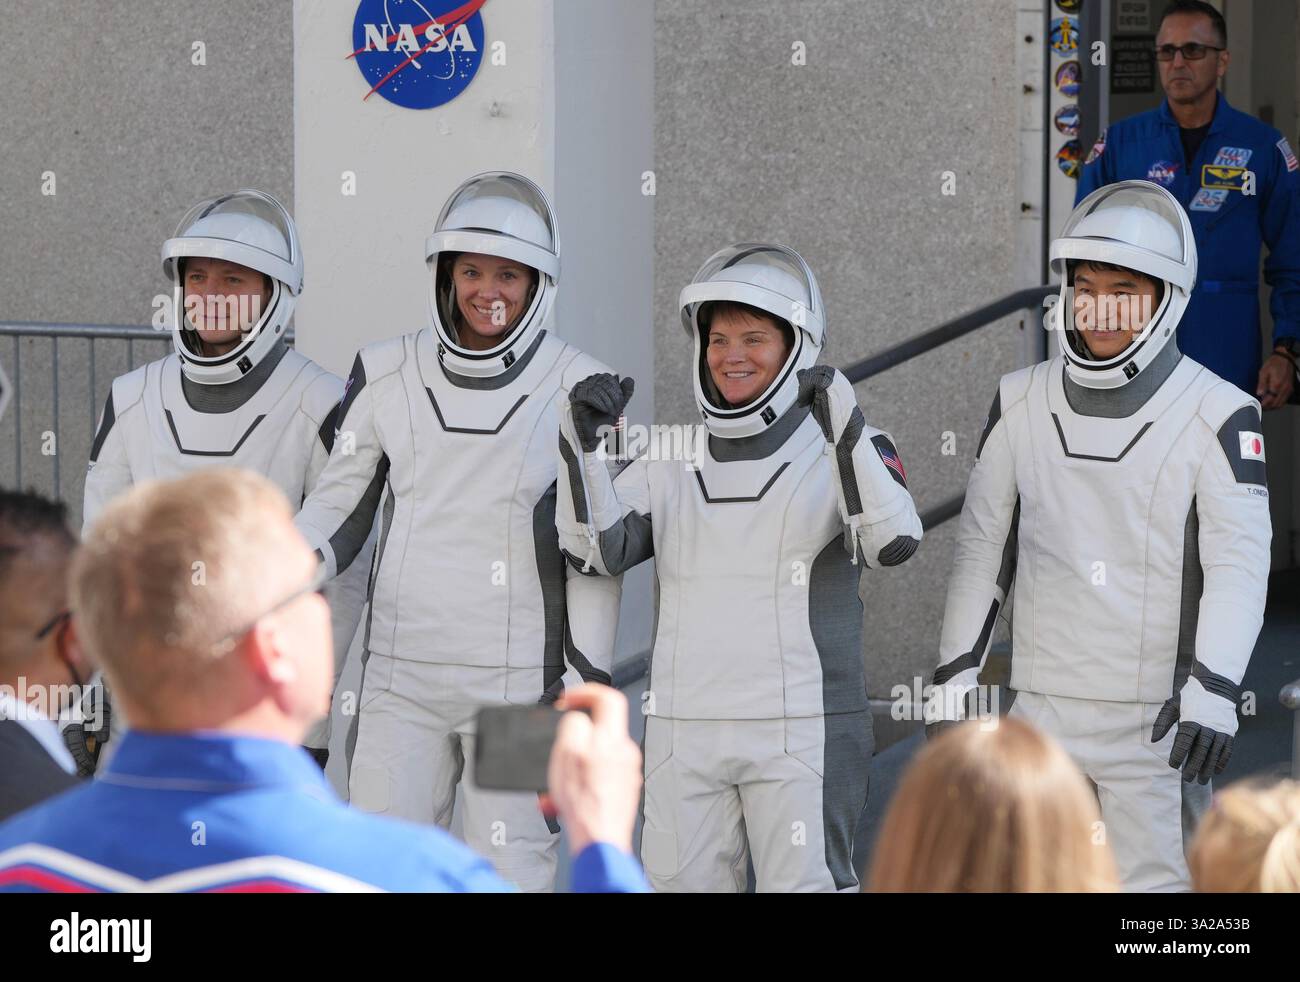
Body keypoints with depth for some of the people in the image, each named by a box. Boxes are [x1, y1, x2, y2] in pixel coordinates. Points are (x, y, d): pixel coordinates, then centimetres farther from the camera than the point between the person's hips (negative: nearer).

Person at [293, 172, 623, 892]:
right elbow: (338, 507, 12)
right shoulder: (387, 376, 6)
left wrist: (585, 693, -4)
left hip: (520, 684, -3)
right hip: (401, 681, 3)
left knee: (512, 873, 0)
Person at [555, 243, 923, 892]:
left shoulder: (843, 452, -2)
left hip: (803, 736, -4)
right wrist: (582, 440, -17)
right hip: (685, 737, 4)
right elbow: (596, 549, -2)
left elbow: (893, 541, -21)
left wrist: (843, 424, -33)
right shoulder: (674, 466, 10)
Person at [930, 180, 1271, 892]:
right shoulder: (1022, 404, 6)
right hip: (1044, 707, 4)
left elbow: (1239, 565, -12)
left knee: (1151, 881, -2)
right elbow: (983, 547, 13)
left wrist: (1212, 692, -24)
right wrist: (952, 680, 9)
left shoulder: (1217, 416, -6)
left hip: (1158, 717, -4)